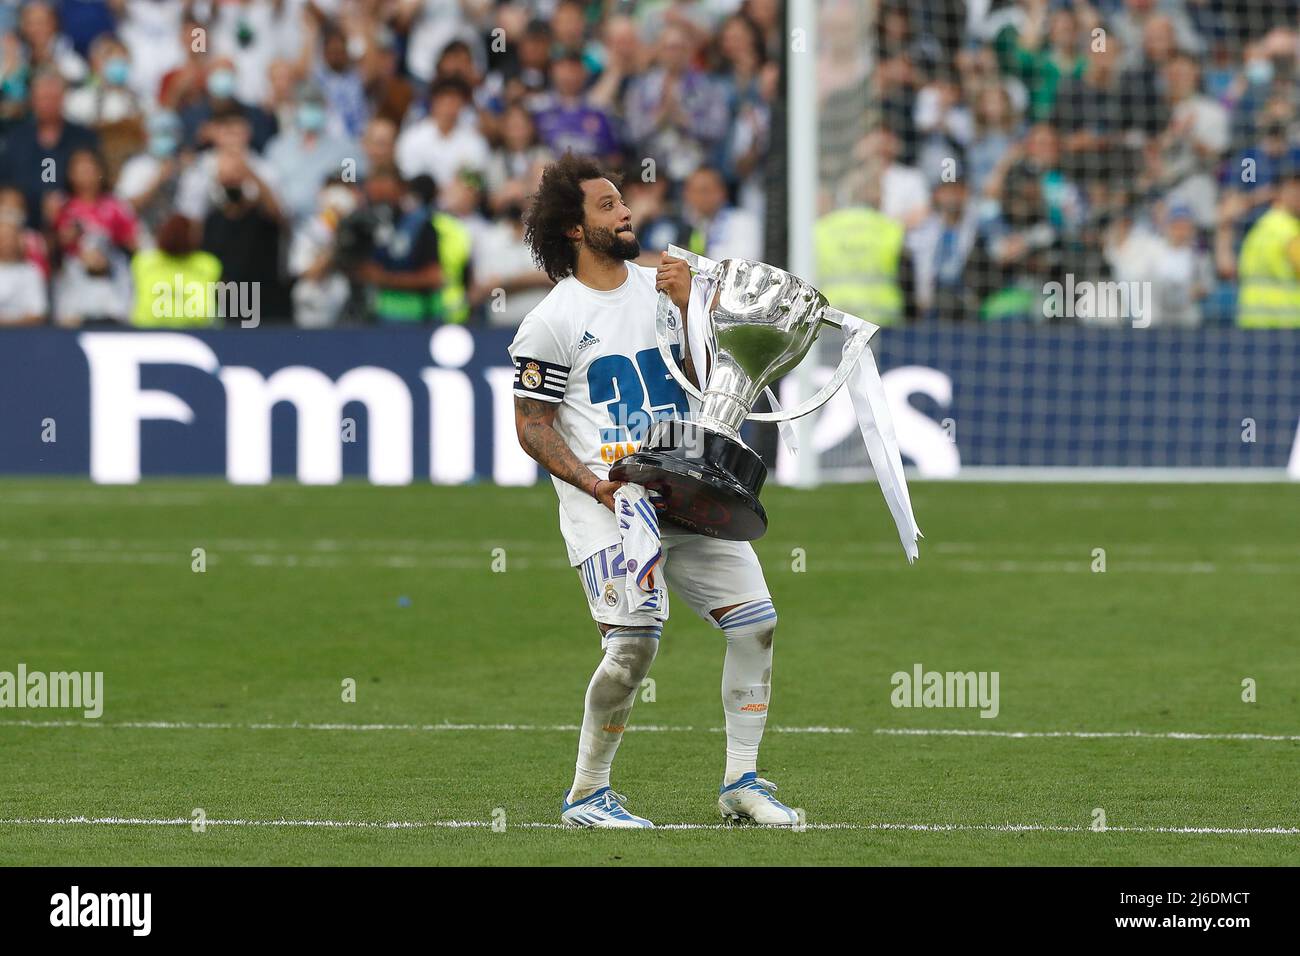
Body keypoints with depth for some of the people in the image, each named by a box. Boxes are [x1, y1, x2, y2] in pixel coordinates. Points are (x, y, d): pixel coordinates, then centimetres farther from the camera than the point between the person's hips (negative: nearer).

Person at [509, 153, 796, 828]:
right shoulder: (551, 322, -4)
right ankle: (585, 795, -5)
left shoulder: (665, 288, 12)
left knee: (756, 622, 0)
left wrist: (688, 313, -8)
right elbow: (532, 426, -4)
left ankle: (741, 783, 12)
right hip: (606, 500, -6)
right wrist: (596, 486, -15)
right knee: (635, 641, -19)